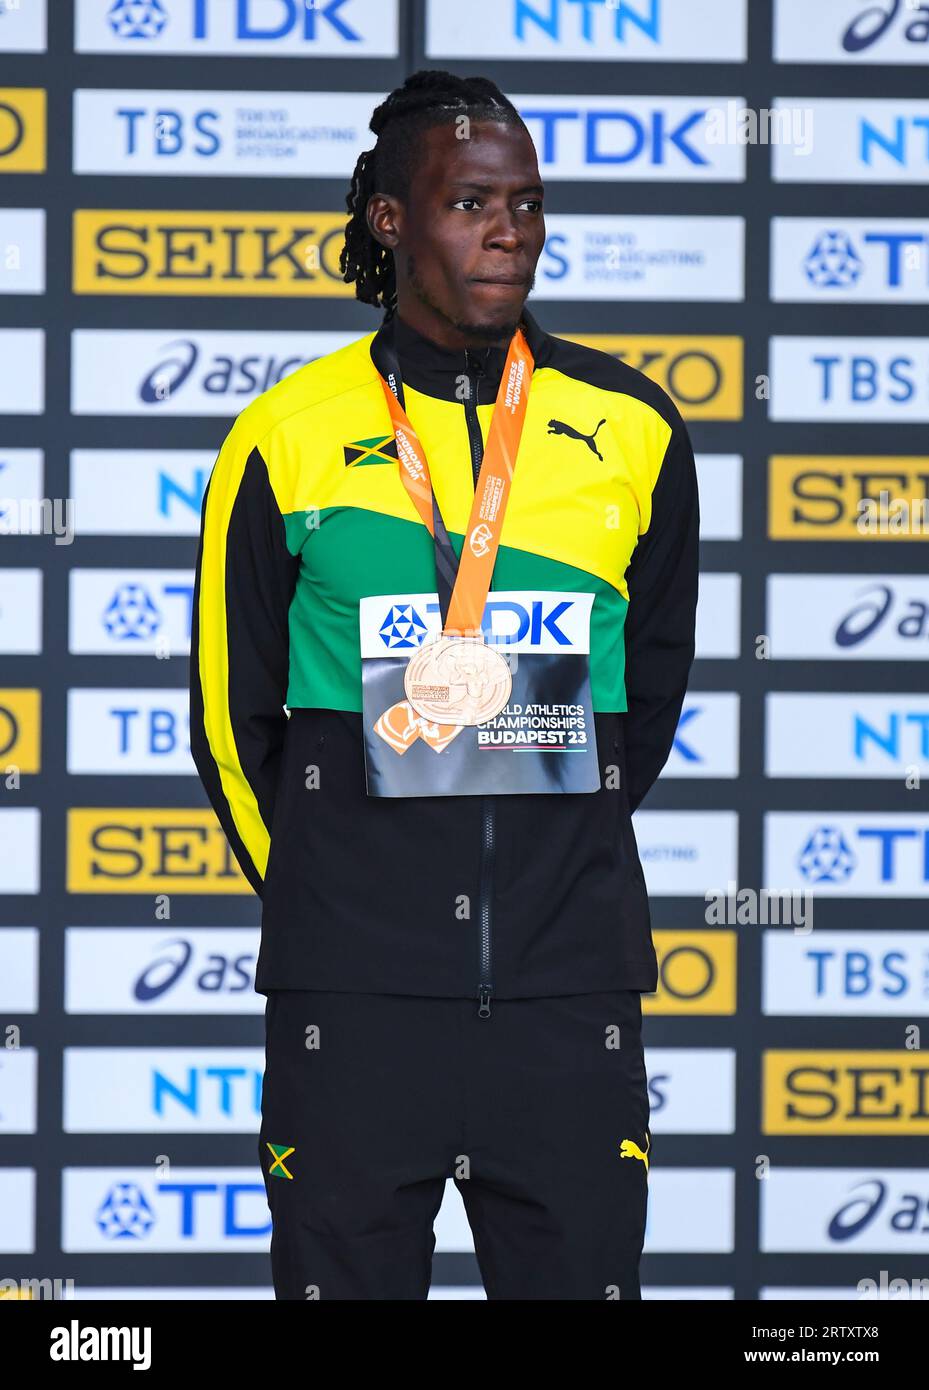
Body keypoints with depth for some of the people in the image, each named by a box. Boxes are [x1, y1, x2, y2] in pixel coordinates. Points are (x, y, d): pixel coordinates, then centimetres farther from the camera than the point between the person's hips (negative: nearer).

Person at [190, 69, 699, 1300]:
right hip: (352, 992, -1)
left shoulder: (632, 433, 6)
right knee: (346, 1275, 1)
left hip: (570, 980, 1)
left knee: (579, 1276, 2)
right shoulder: (290, 436, 2)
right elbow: (232, 711, 10)